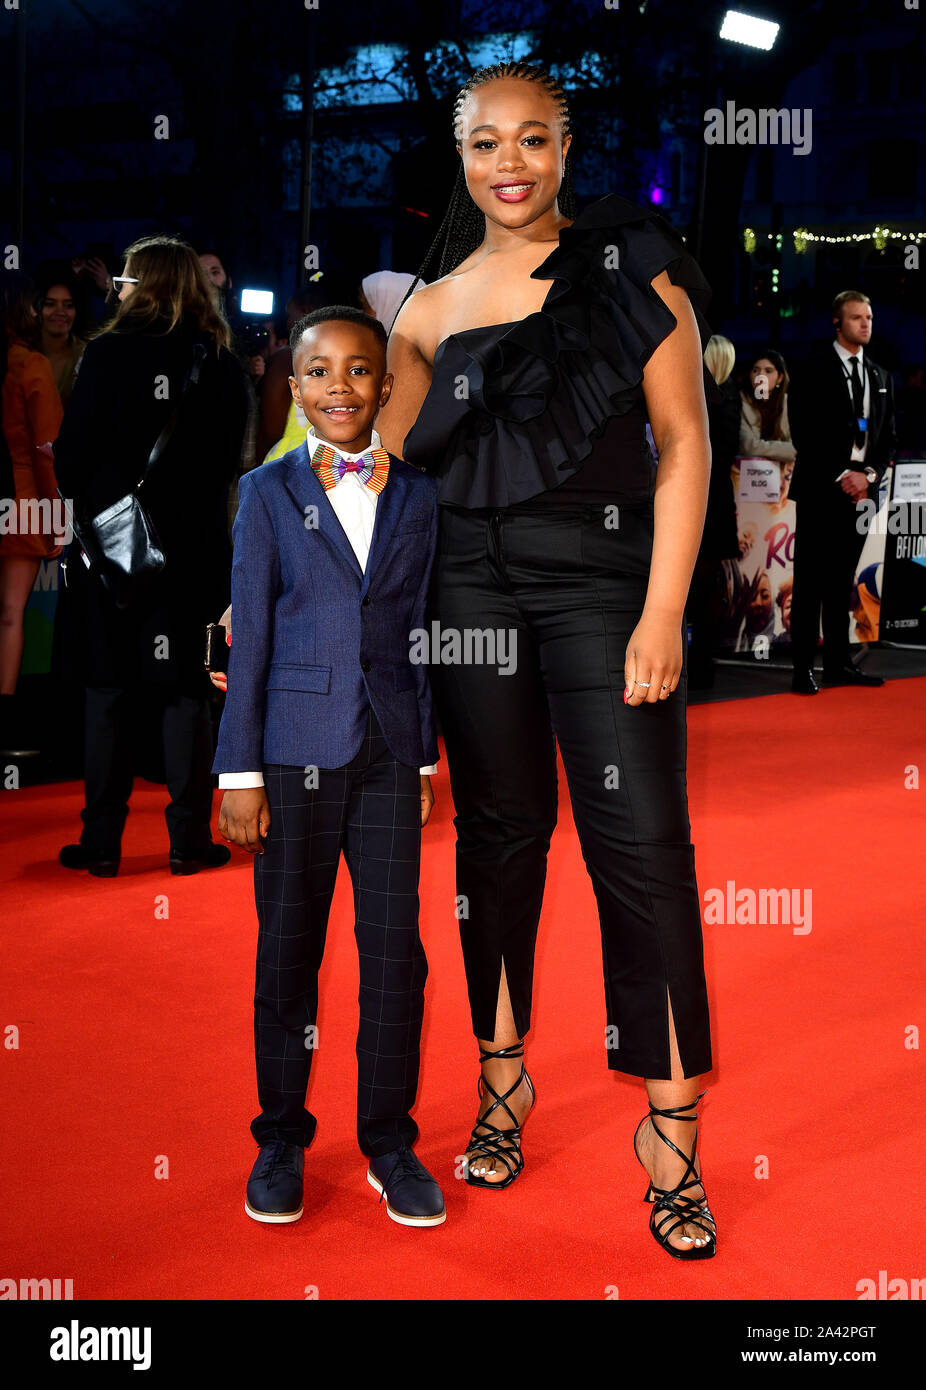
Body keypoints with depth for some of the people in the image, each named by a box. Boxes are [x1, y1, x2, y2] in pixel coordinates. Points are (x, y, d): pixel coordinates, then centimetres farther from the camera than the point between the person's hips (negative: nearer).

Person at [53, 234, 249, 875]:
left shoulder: (108, 353, -8)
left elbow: (74, 450, -8)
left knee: (110, 692, 6)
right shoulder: (222, 364, 0)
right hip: (195, 547, 2)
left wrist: (88, 506, 8)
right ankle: (189, 839, 9)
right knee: (186, 691, 8)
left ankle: (103, 839, 10)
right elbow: (232, 460, 5)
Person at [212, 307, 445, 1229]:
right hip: (296, 747, -2)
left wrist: (425, 760, 9)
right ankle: (281, 1138, 21)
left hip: (388, 752, 2)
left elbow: (419, 630, 11)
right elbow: (249, 637, -1)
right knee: (288, 947, 7)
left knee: (394, 945, 1)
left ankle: (389, 1141, 16)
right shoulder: (268, 492, 2)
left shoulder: (415, 495, 8)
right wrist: (239, 774, -4)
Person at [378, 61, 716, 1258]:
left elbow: (684, 441, -3)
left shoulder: (629, 263, 1)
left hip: (602, 573, -3)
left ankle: (671, 1126, 4)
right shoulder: (432, 310, 10)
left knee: (642, 840, -6)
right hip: (472, 584, 3)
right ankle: (502, 1080, 25)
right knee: (499, 830, 9)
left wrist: (662, 611, -11)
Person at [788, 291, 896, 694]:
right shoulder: (814, 371, -3)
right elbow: (804, 433, -9)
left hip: (861, 488, 5)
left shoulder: (881, 378, 15)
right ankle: (803, 668, -2)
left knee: (842, 581, 10)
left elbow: (888, 437, 14)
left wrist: (869, 475, -3)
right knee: (810, 581, -4)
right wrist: (841, 475, -13)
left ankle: (839, 663, 15)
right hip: (821, 489, -5)